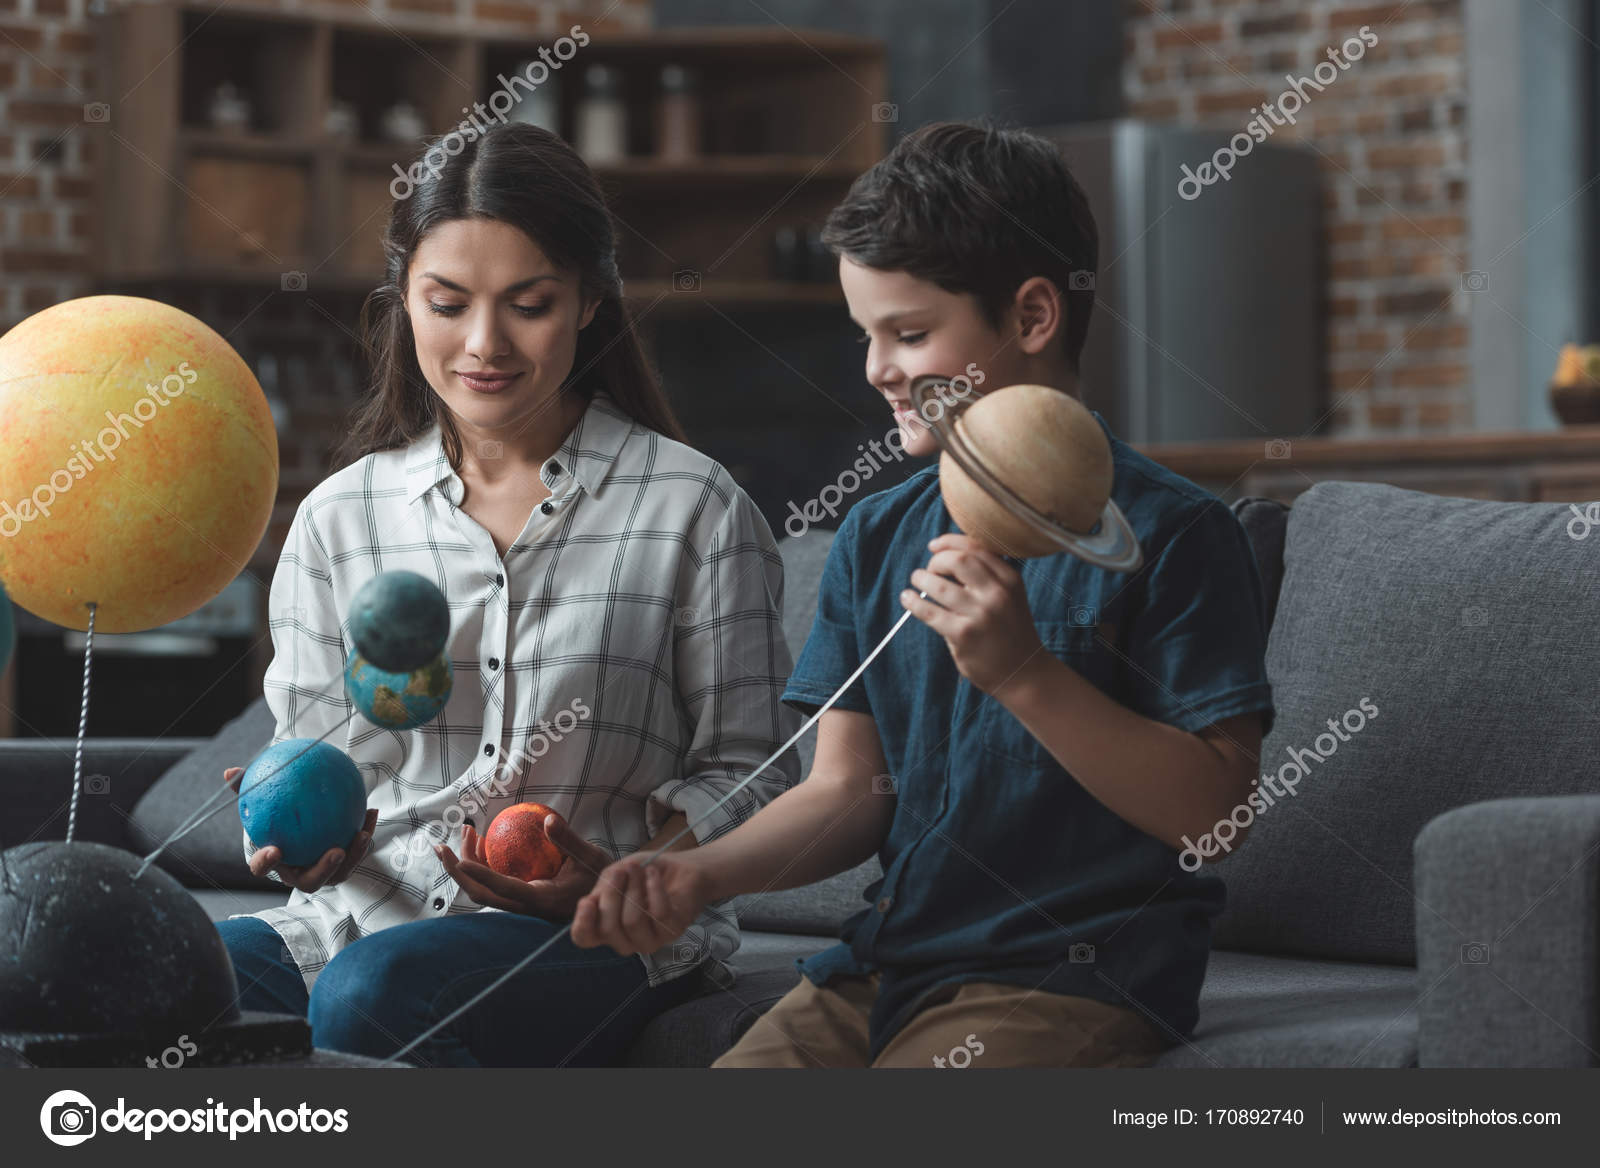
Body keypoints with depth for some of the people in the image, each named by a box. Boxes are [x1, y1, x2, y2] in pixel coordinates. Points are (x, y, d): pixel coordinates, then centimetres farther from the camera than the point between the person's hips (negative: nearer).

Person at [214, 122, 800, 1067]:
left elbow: (746, 771, 4)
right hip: (370, 913, 3)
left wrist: (623, 876, -15)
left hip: (603, 940, -3)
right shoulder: (339, 519, 12)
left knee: (374, 989, -36)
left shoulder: (693, 509, 2)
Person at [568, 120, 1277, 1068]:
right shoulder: (877, 538, 14)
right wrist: (700, 873, -7)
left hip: (1075, 980, -6)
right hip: (884, 967, 6)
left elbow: (1212, 809, -12)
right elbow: (849, 788, 12)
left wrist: (1021, 672, -21)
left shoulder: (1171, 532, -6)